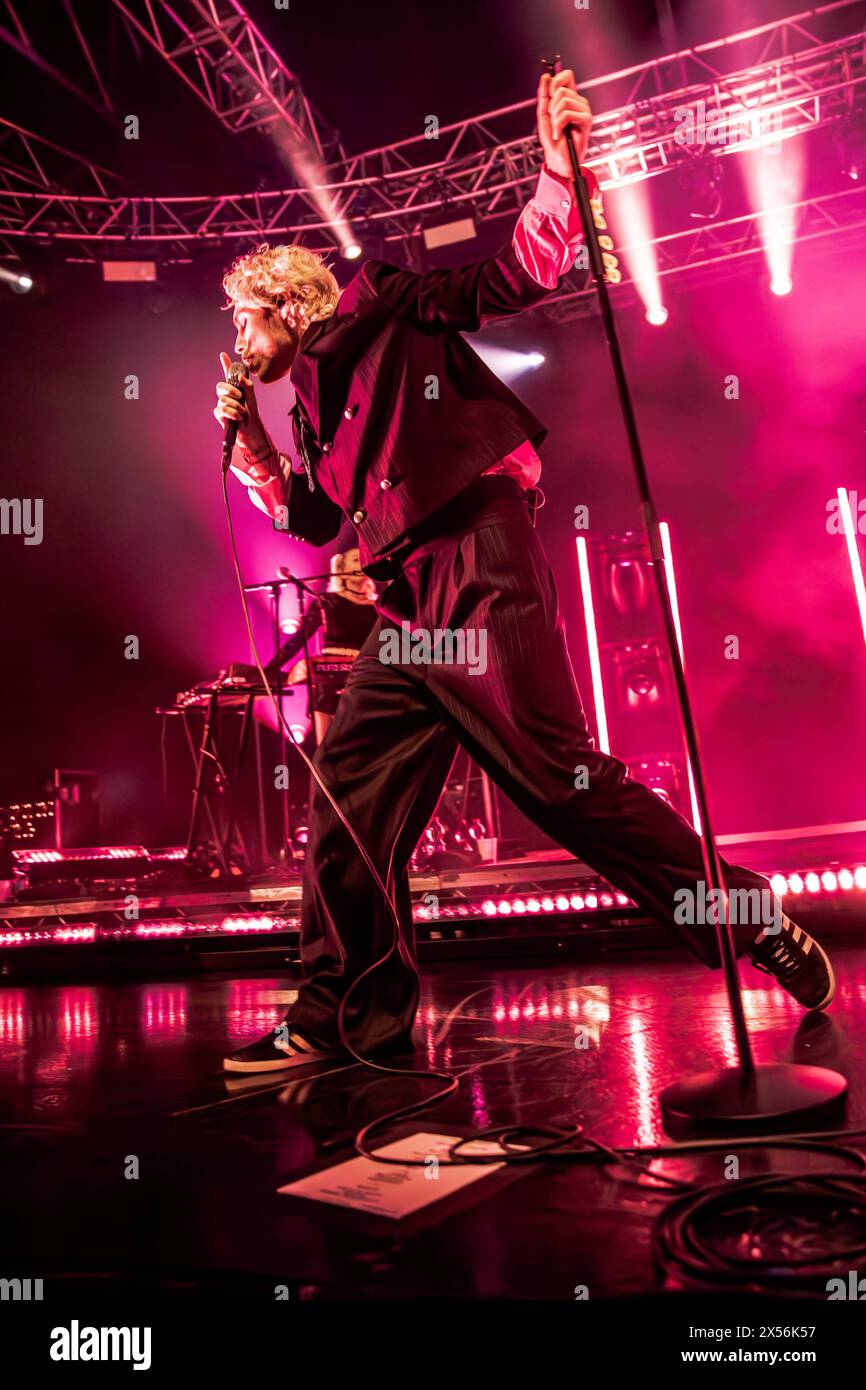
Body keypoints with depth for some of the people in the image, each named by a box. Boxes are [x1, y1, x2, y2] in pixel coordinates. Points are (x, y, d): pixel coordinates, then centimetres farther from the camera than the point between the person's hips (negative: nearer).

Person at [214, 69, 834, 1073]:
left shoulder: (386, 309, 9)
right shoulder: (317, 398, 28)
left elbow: (519, 275, 1)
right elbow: (315, 519, 28)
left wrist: (560, 172, -13)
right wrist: (250, 447, 21)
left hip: (477, 571, -8)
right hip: (409, 608, 8)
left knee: (560, 778, -13)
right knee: (347, 801, 3)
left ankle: (752, 921, 3)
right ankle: (344, 1018, 12)